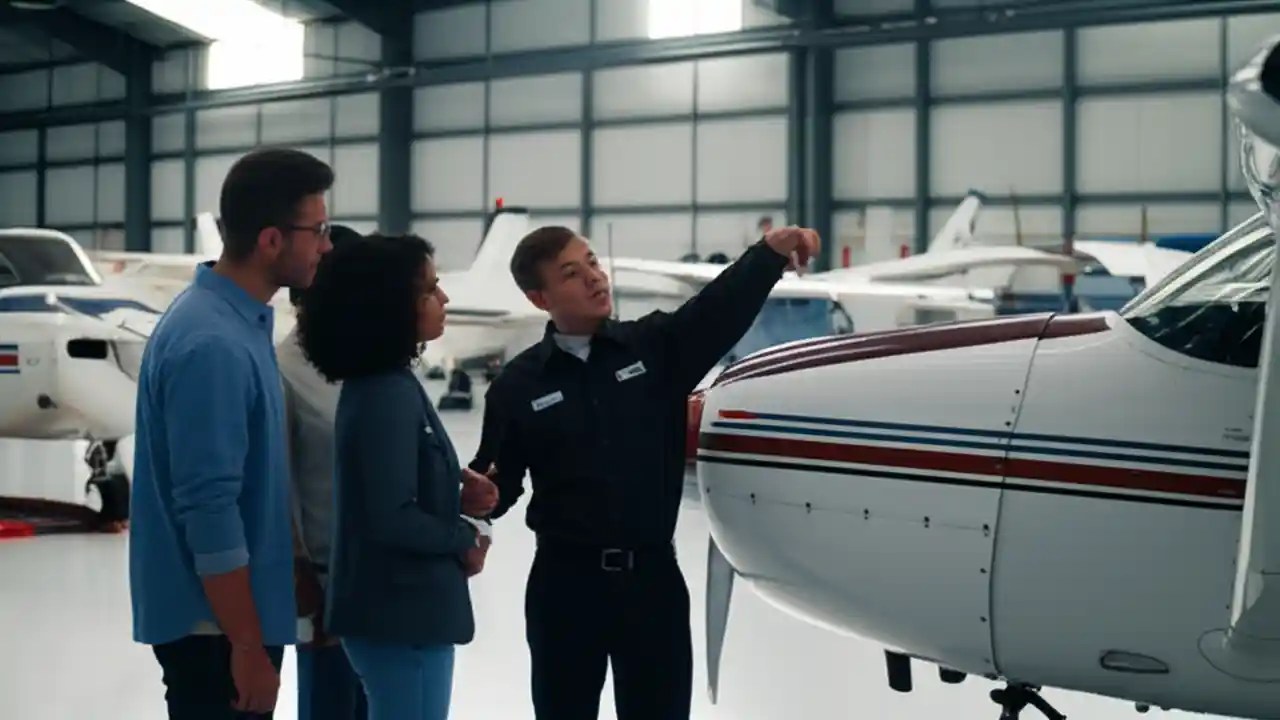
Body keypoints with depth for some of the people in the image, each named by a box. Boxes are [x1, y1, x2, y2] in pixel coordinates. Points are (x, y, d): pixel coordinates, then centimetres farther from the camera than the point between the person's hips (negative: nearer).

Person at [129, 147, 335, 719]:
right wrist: (248, 646, -21)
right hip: (214, 622, -9)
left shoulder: (241, 319, 7)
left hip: (234, 609, 9)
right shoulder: (212, 344, -23)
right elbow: (209, 514, -24)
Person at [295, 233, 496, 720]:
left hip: (397, 606, 10)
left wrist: (460, 492, -1)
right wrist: (465, 542, -9)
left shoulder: (377, 385, 10)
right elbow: (393, 517, -24)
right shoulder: (388, 394, -19)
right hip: (403, 611, -10)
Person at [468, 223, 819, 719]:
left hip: (652, 576, 1)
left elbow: (721, 309, -13)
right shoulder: (519, 384, -1)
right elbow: (500, 482, 3)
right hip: (565, 581, -1)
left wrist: (770, 252, -31)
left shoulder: (657, 347, 2)